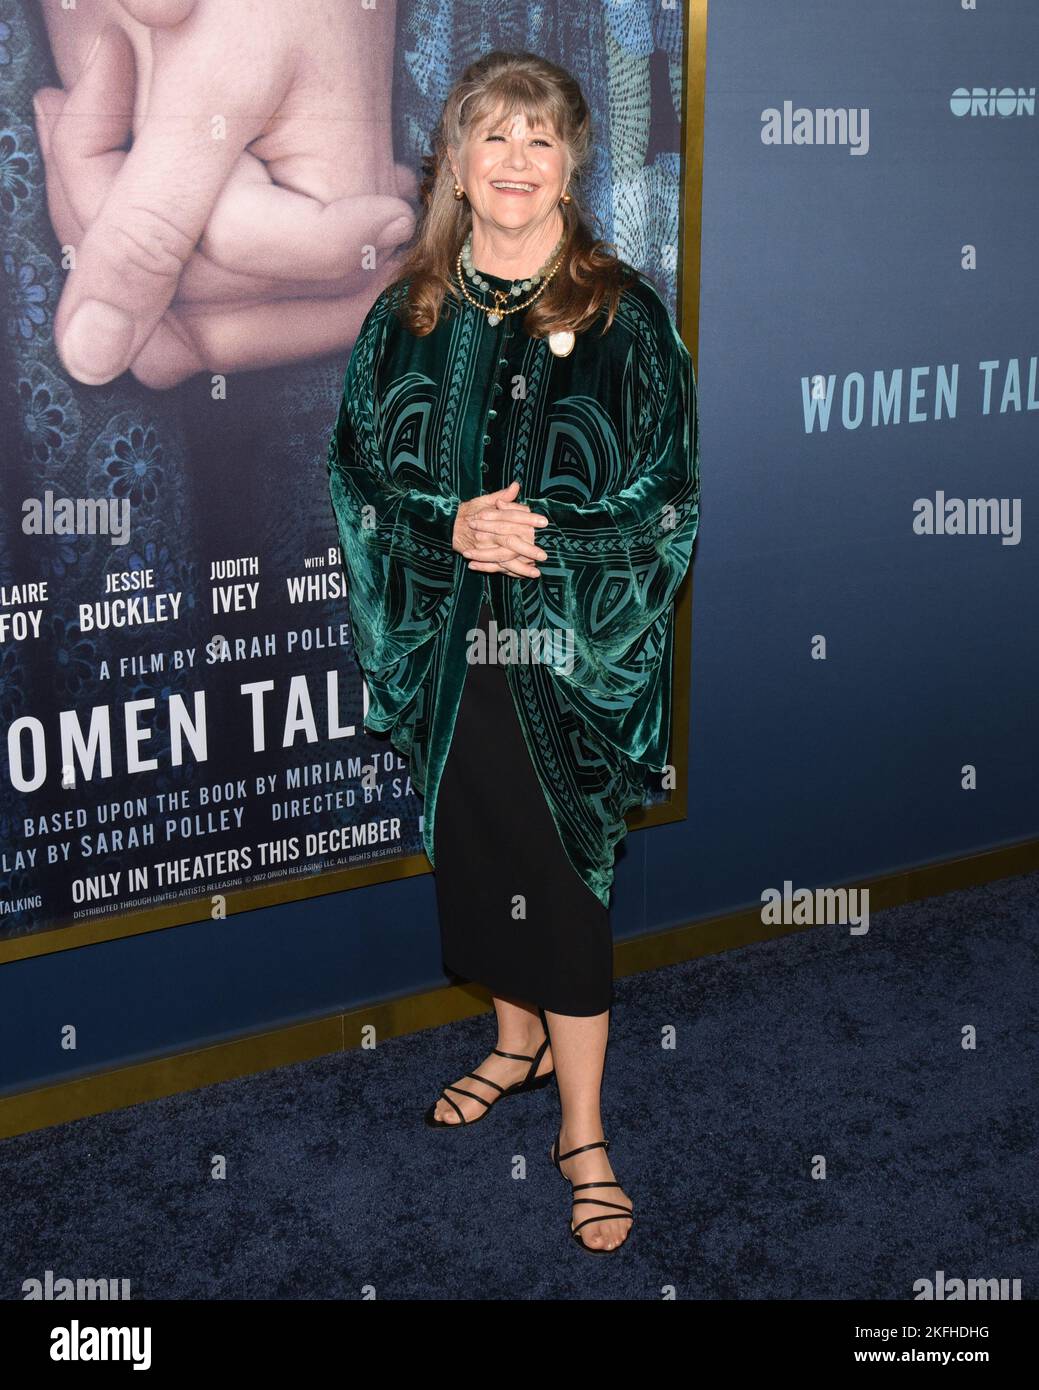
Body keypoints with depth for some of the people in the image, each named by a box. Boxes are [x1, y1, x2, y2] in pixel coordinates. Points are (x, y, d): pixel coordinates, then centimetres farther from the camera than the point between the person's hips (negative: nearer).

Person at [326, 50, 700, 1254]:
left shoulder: (624, 317, -6)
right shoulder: (409, 315, 4)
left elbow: (667, 499, -6)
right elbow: (359, 472, 4)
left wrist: (547, 541, -20)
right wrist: (449, 527, -15)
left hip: (570, 653, -4)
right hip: (445, 645, 4)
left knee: (564, 871, 1)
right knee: (471, 851, 16)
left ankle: (582, 1128, 15)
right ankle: (520, 1040, 41)